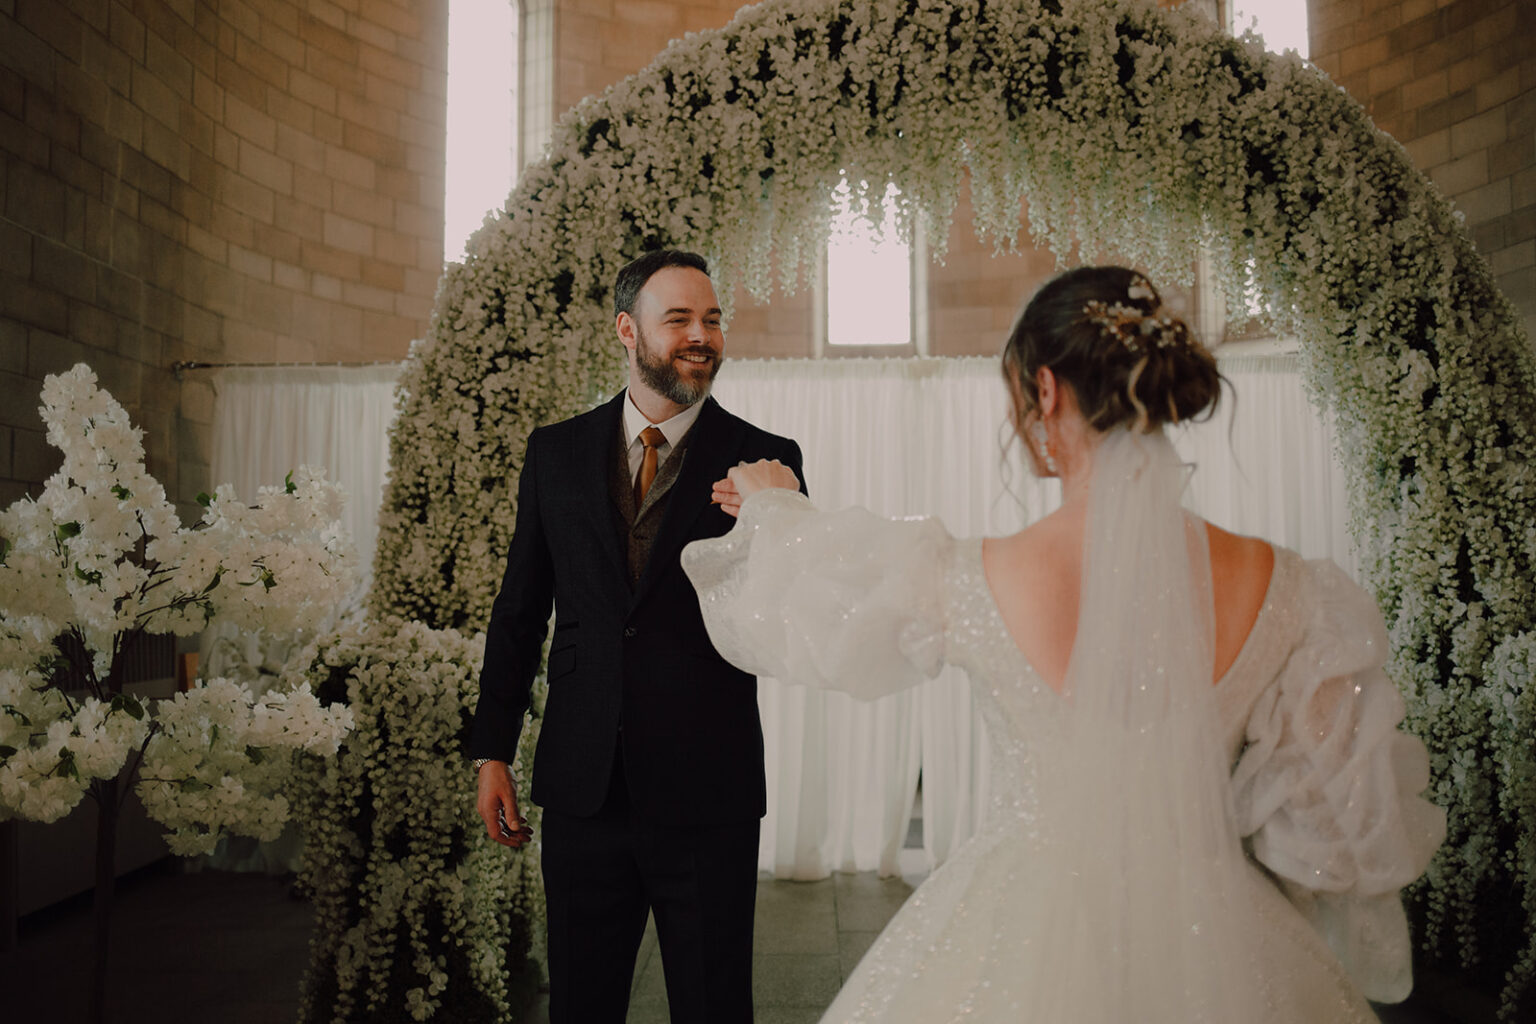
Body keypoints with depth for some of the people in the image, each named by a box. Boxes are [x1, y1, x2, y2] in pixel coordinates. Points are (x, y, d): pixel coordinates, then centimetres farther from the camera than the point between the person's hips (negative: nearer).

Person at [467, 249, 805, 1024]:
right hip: (583, 785, 2)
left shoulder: (764, 461, -3)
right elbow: (519, 609, 10)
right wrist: (492, 751, 8)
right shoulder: (555, 452, 5)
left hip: (709, 793, -2)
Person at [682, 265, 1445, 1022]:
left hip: (1021, 950, -1)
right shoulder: (1279, 588, -16)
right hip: (1214, 958, 1)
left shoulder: (965, 581, -20)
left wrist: (775, 506, 20)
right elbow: (1340, 820, -5)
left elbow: (797, 617, 0)